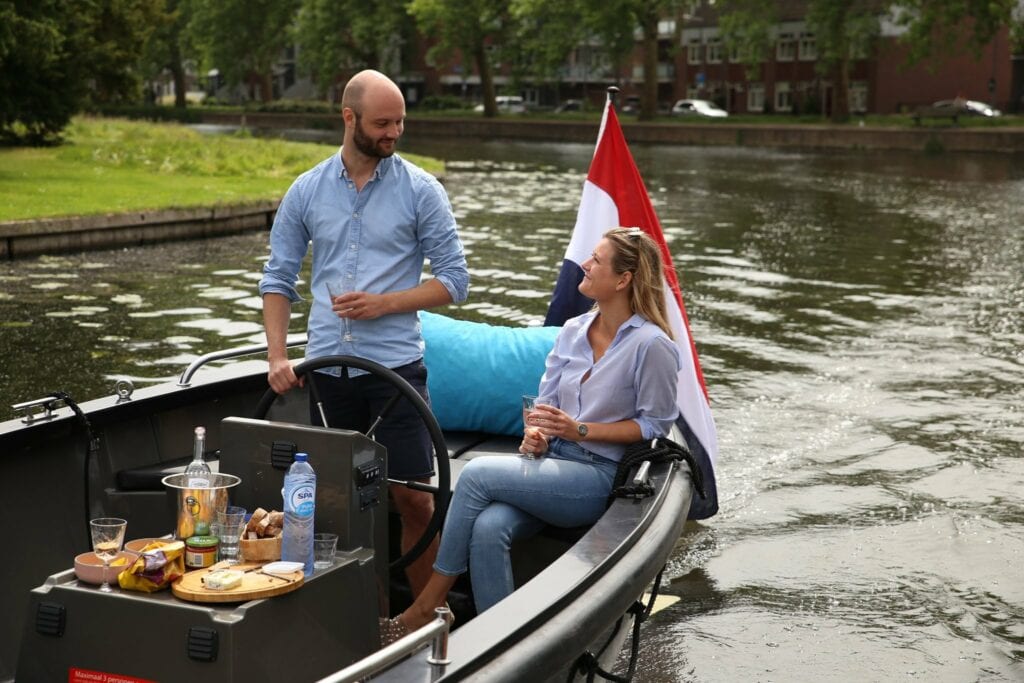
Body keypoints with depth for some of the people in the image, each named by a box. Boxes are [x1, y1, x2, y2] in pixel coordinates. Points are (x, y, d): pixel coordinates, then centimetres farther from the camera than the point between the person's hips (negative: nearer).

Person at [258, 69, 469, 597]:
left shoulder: (421, 190, 0)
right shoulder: (306, 191, 7)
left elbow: (453, 279, -1)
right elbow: (278, 278, 10)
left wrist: (385, 303, -14)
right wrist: (277, 356, -2)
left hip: (395, 364, -3)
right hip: (326, 367, 3)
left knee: (412, 498, -4)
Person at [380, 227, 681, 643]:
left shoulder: (651, 345, -7)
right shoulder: (572, 331, 13)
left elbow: (656, 423, -5)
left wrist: (580, 430, -14)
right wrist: (535, 433, -6)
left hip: (600, 476, -6)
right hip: (552, 462, 6)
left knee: (477, 474, -24)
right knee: (488, 528, -28)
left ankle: (425, 609, -13)